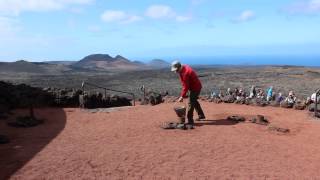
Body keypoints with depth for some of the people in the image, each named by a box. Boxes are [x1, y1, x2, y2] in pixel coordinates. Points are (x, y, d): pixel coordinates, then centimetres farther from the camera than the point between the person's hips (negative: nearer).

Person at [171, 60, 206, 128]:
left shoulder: (185, 73, -29)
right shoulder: (184, 67, 2)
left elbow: (185, 86, -26)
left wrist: (182, 96, -20)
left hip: (195, 88, -10)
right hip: (196, 86, 10)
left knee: (191, 103, -8)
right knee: (194, 101, 23)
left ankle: (190, 121, -4)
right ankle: (201, 115, 37)